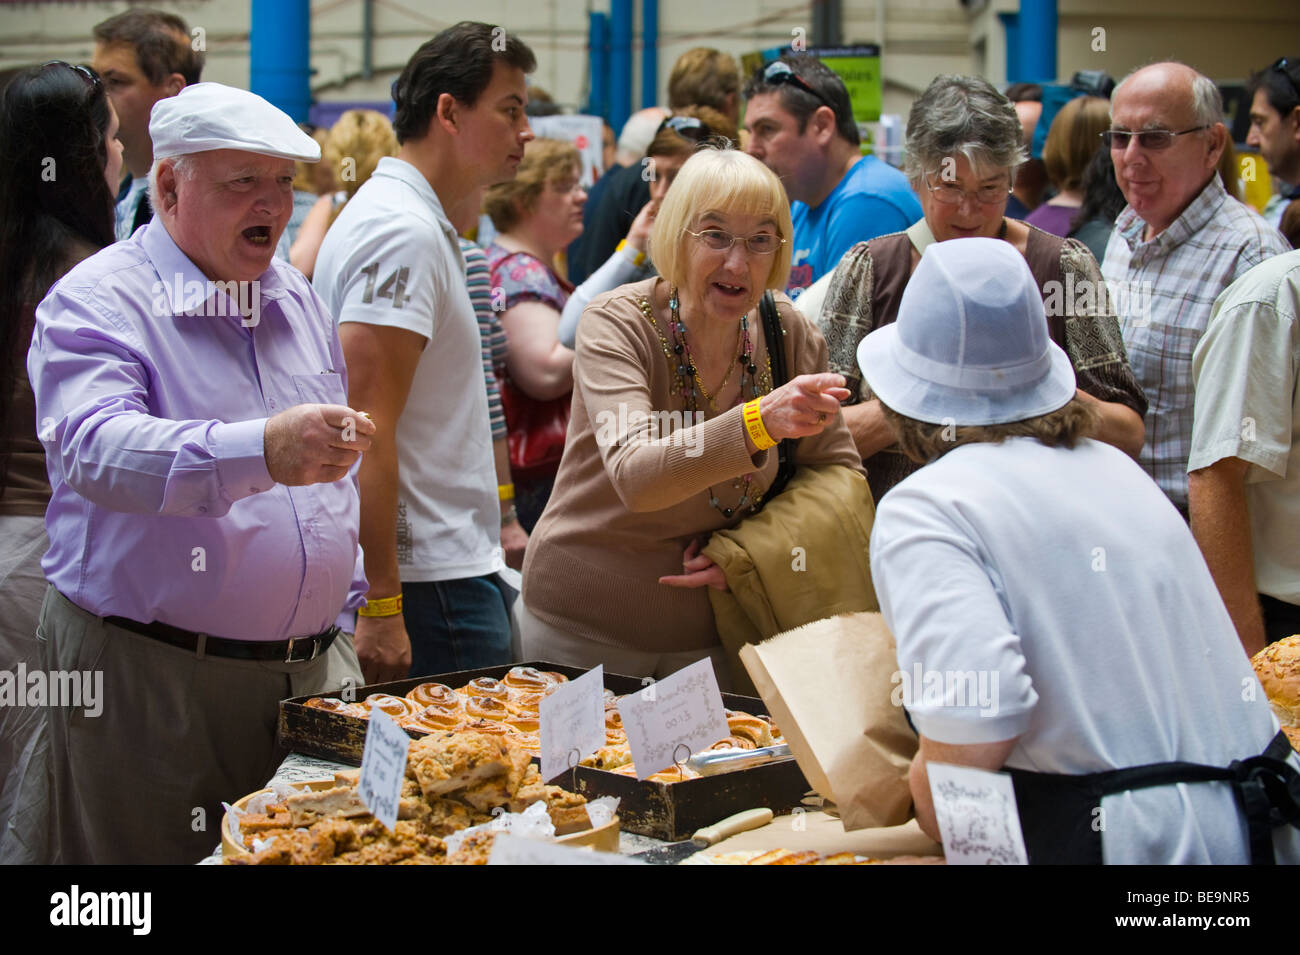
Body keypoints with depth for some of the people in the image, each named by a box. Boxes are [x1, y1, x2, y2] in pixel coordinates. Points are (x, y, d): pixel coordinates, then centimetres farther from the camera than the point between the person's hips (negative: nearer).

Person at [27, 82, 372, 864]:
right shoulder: (97, 302, -8)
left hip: (311, 667, 6)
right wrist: (262, 452, -41)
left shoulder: (299, 301, 14)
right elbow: (96, 447, -27)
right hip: (150, 677, -6)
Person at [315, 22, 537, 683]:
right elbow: (366, 429, -21)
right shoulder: (405, 232, -14)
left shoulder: (417, 225, 18)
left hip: (451, 564, 10)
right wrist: (379, 604, -24)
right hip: (433, 576, -10)